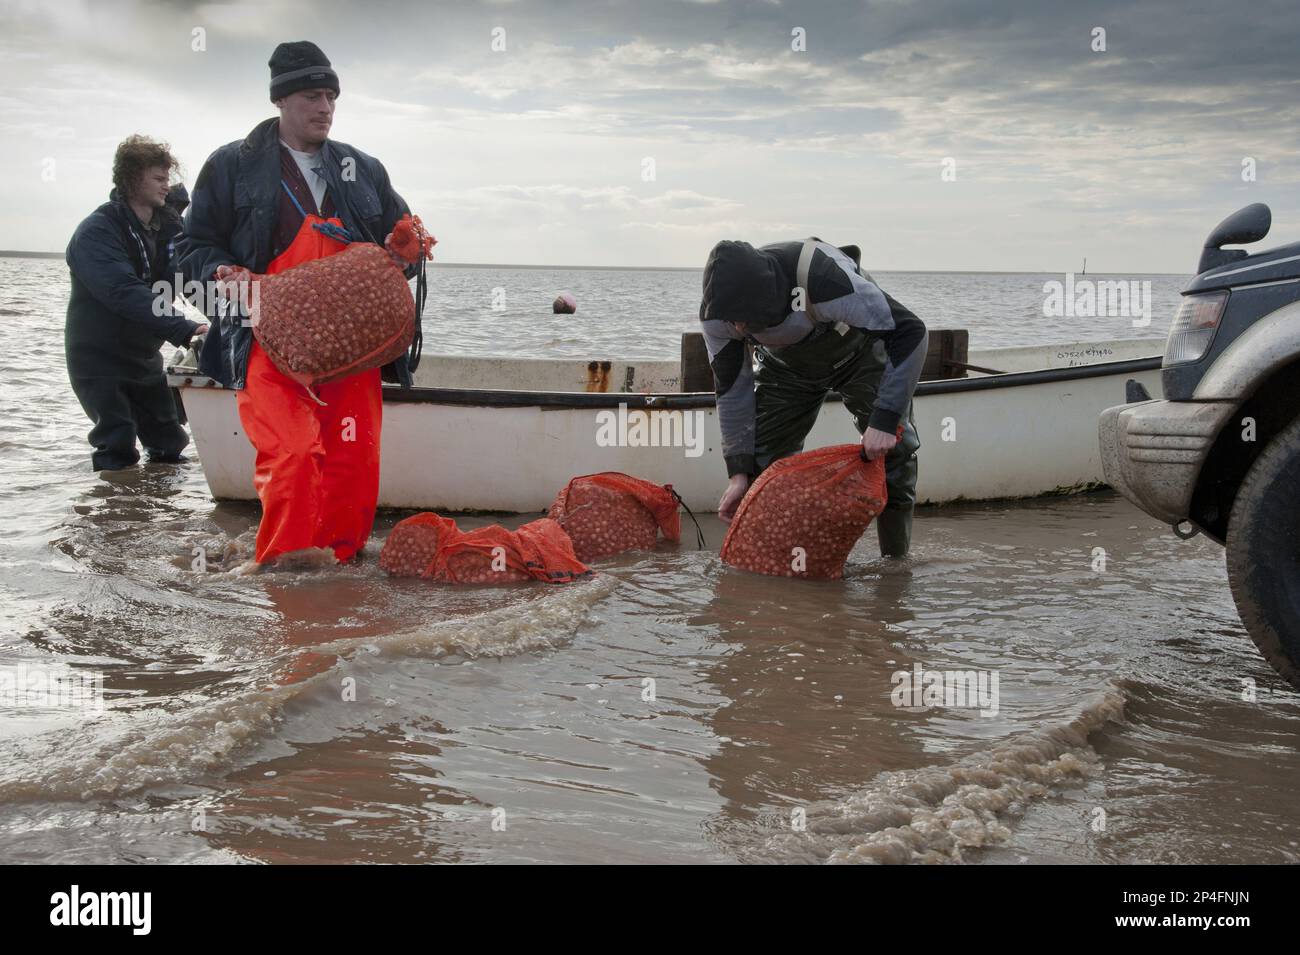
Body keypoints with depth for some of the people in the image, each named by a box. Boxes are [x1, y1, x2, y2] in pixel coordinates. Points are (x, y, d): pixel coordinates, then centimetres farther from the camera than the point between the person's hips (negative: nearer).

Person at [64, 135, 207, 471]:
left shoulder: (168, 227, 5)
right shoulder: (97, 231, -19)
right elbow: (125, 292, -33)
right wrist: (184, 330, -42)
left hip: (144, 358, 7)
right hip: (100, 363, -7)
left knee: (169, 447, 10)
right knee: (118, 457, -8)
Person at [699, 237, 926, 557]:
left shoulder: (824, 277, -45)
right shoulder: (717, 310, -30)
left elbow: (909, 331, -41)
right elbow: (733, 389, -16)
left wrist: (885, 420, -45)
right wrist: (738, 472, -18)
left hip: (860, 350, -3)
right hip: (788, 366, 3)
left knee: (893, 449, -17)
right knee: (761, 459, -9)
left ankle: (897, 562, -3)